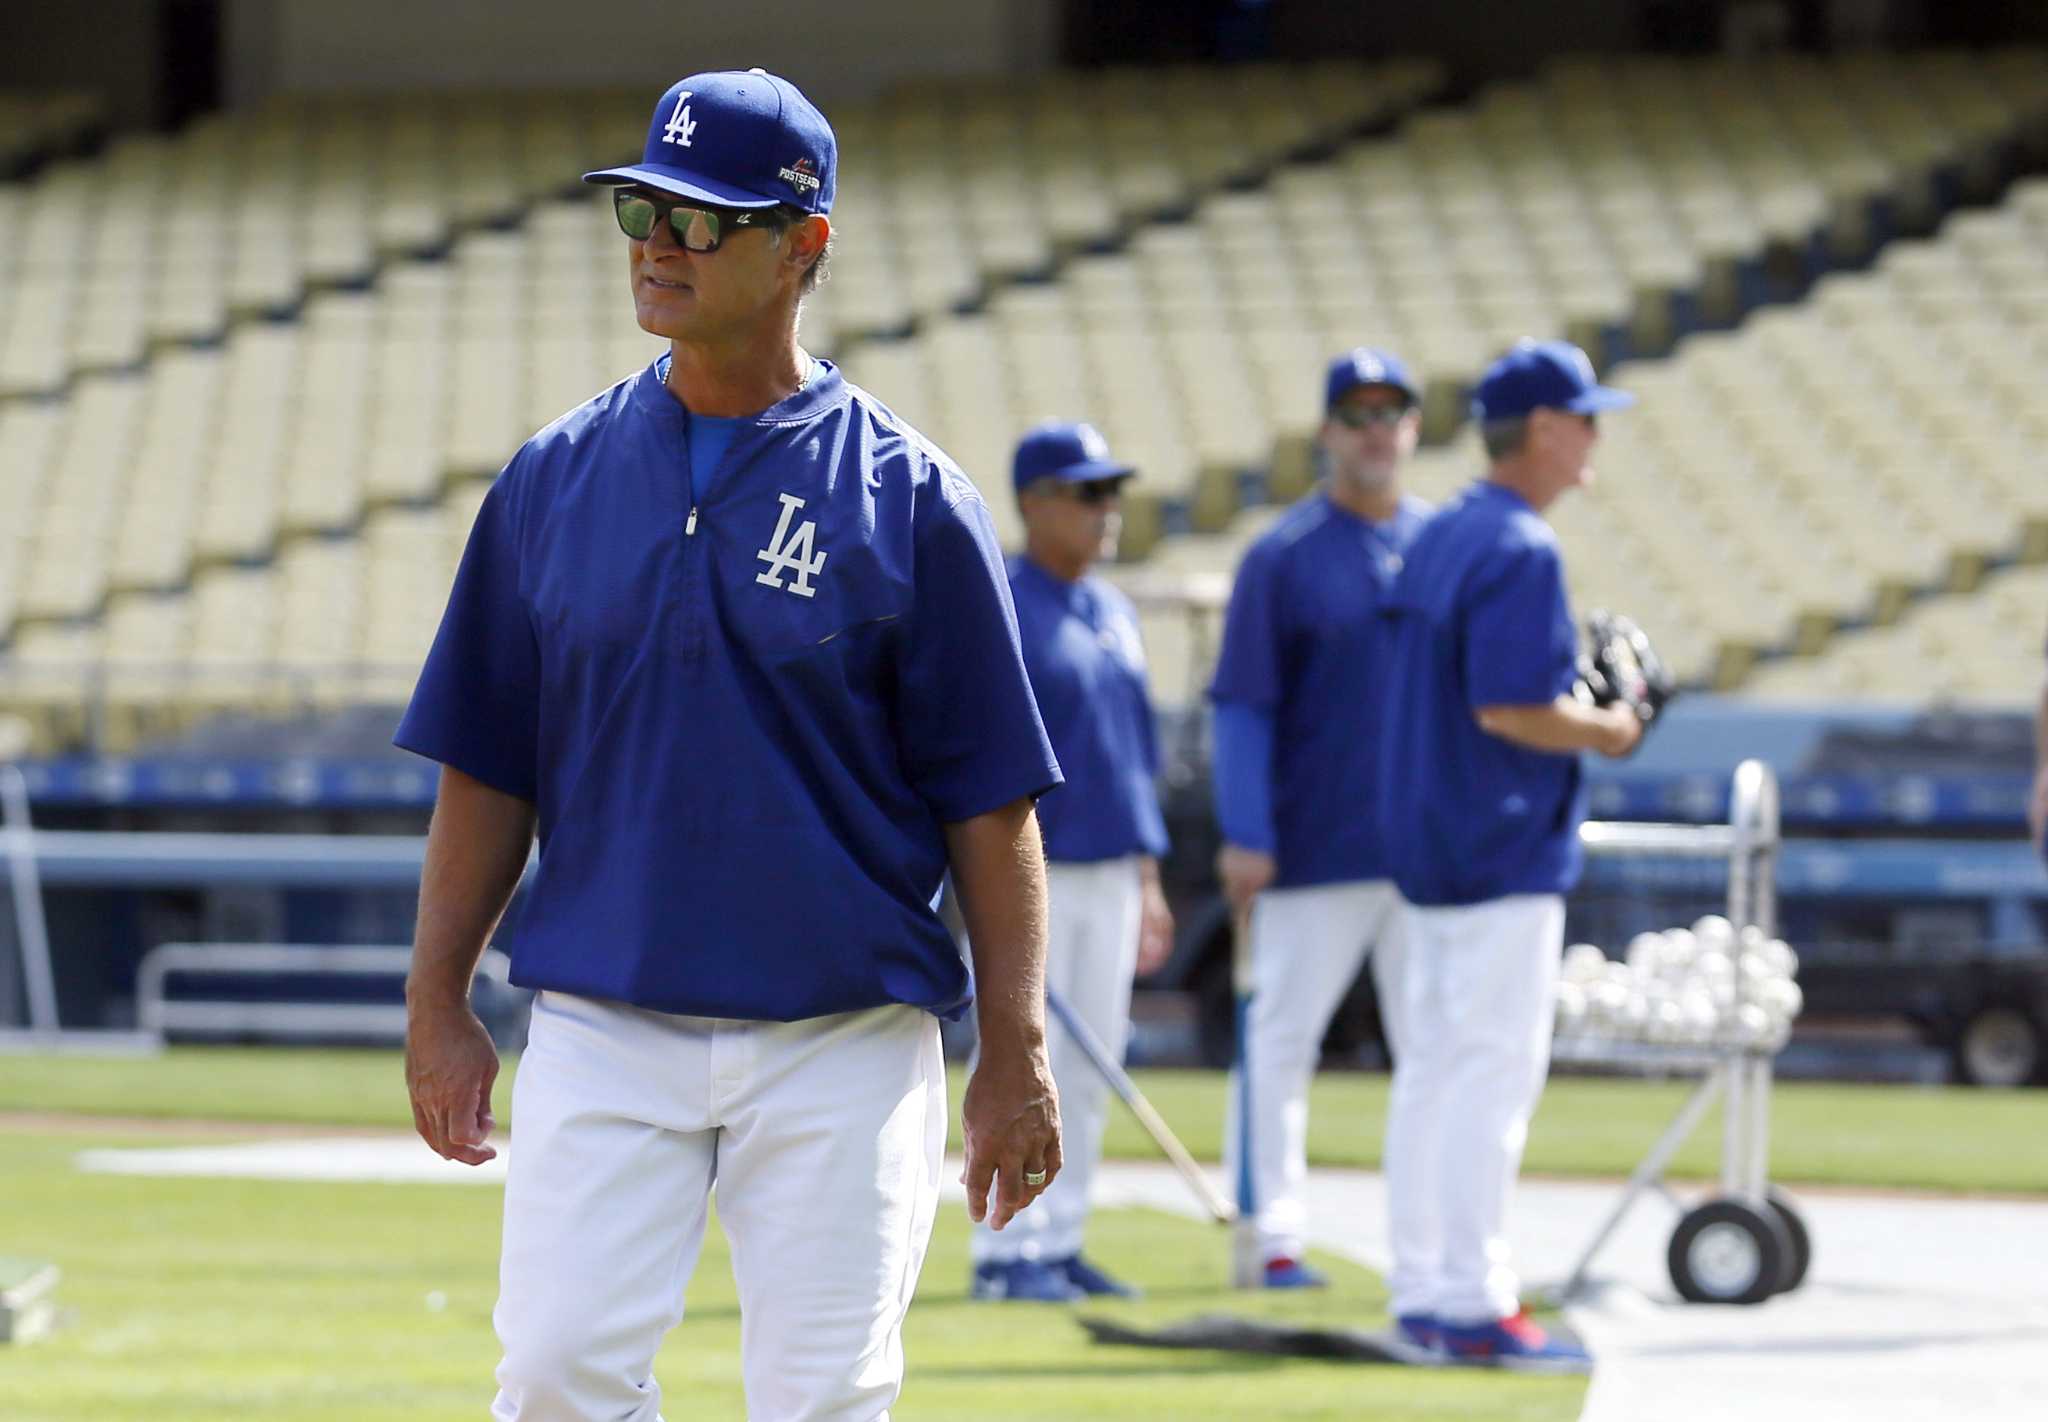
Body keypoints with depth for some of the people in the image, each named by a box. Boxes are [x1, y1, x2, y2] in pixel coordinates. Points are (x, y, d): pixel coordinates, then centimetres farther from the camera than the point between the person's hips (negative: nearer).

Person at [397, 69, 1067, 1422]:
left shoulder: (910, 497, -2)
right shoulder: (556, 478, 7)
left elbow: (991, 800, -2)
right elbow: (487, 769, 11)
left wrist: (1015, 1052, -7)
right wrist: (438, 1002, 4)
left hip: (841, 1048, -2)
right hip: (602, 1035, 2)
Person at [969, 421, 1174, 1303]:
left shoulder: (1113, 614, 15)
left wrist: (1149, 881, 17)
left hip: (1111, 871, 8)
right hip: (1035, 869, -8)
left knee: (1090, 1069, 8)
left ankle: (1060, 1244, 14)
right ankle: (1005, 1253, -3)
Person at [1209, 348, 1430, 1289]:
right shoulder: (1284, 556, -3)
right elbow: (1241, 706, -6)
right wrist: (1246, 835, -14)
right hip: (1317, 851, -4)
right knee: (1282, 1036, 0)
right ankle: (1276, 1235, 6)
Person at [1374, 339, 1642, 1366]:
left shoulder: (1438, 538, 13)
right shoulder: (1520, 549, -16)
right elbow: (1506, 708, -24)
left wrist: (1575, 709, 13)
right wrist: (1602, 733, -8)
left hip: (1425, 845, 10)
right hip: (1504, 855, -10)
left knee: (1433, 1067, 12)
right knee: (1495, 1070, -8)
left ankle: (1420, 1294, 17)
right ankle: (1472, 1304, -10)